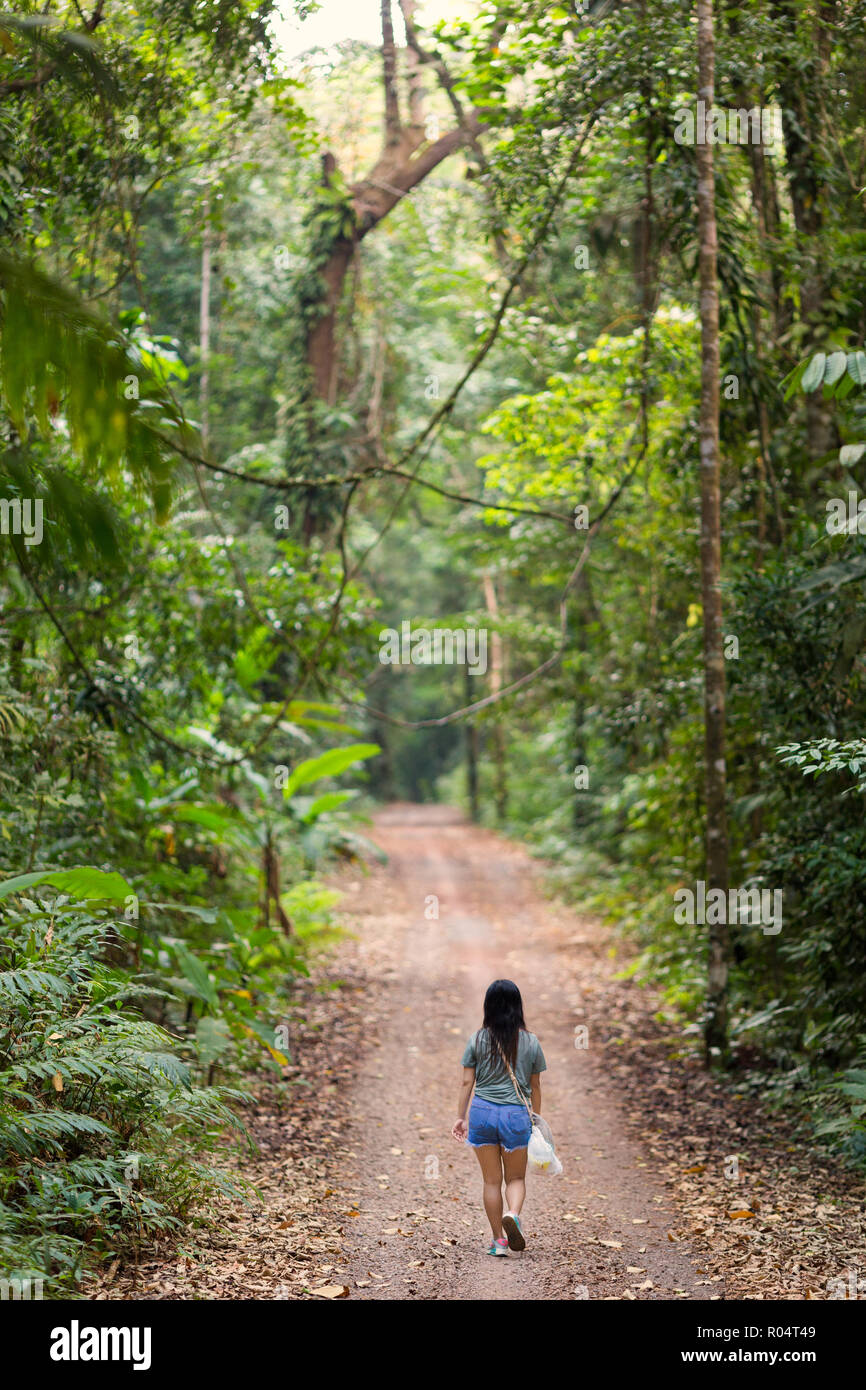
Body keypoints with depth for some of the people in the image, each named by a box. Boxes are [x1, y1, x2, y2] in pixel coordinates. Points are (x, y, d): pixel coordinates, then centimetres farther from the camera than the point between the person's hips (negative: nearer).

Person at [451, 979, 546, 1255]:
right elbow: (535, 1086, 6)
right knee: (516, 1178, 12)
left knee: (491, 1180, 11)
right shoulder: (530, 1042, 0)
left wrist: (460, 1117, 8)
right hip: (516, 1115, 0)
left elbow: (467, 1082, 0)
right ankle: (513, 1214, -18)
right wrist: (537, 1119, 17)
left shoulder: (478, 1040, -1)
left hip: (482, 1112, 0)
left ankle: (499, 1241, 12)